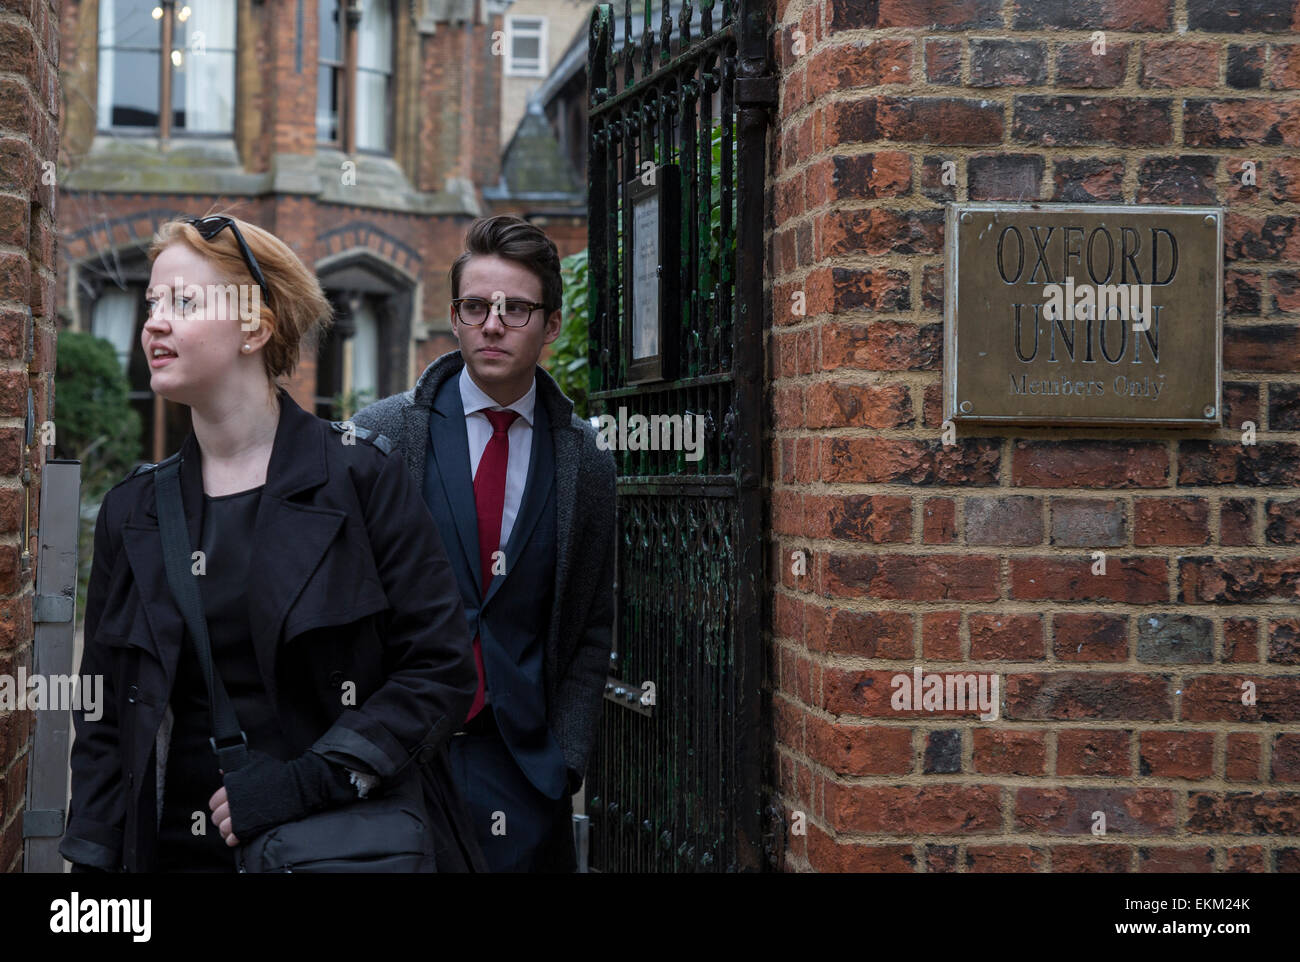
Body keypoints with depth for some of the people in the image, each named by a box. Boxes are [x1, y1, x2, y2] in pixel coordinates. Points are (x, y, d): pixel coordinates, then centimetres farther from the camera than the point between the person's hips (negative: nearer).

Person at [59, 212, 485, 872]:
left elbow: (441, 669, -9)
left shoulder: (361, 477, -7)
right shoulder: (131, 510, 6)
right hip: (178, 846, 4)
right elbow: (105, 719, 10)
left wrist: (308, 779, -19)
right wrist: (91, 856, -1)